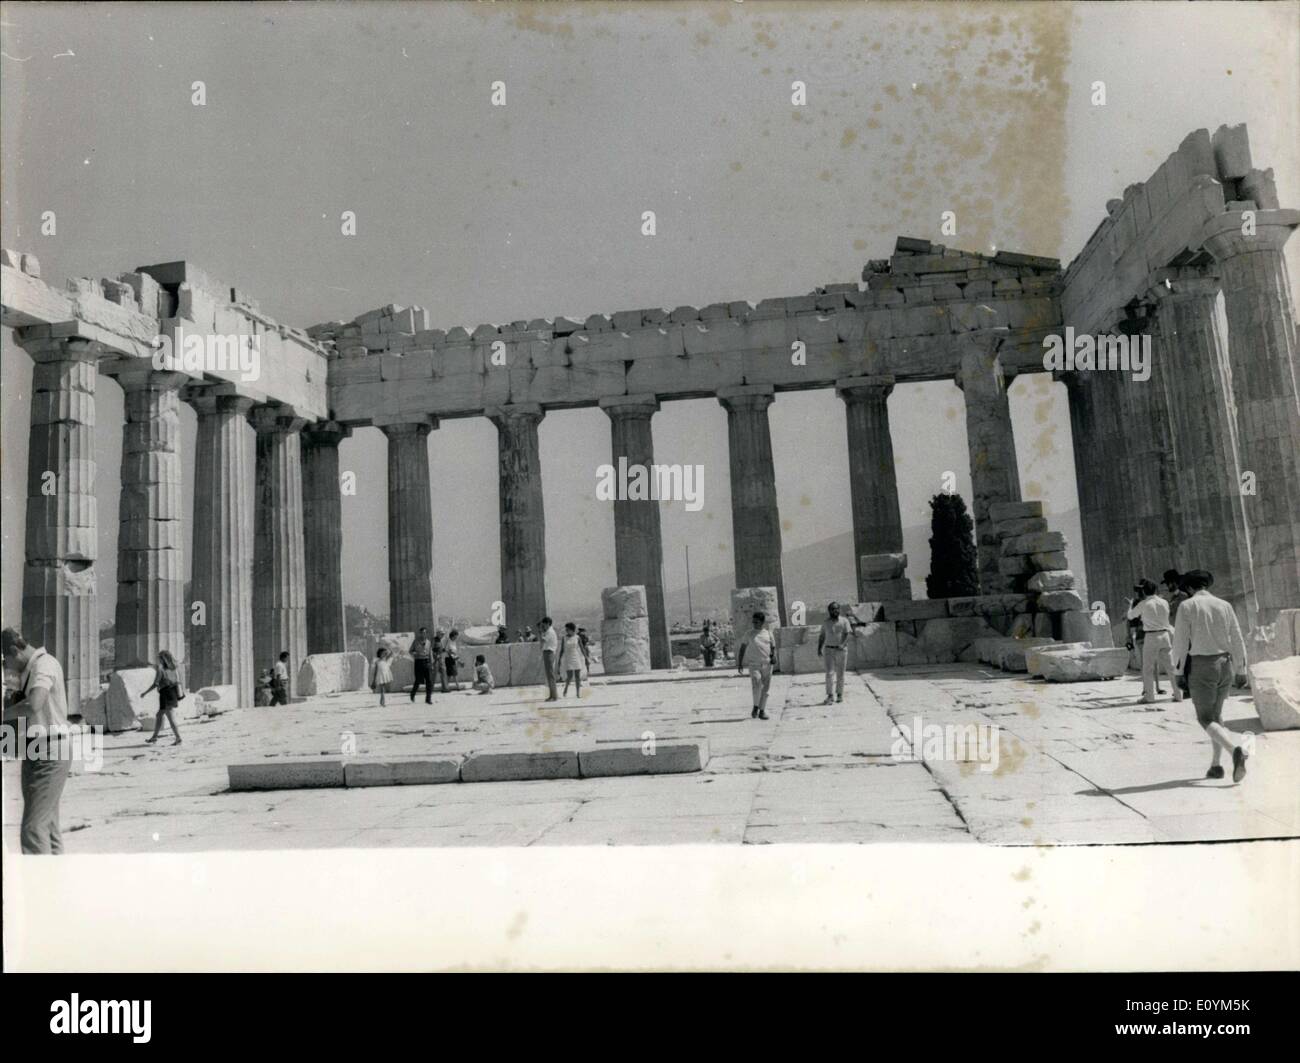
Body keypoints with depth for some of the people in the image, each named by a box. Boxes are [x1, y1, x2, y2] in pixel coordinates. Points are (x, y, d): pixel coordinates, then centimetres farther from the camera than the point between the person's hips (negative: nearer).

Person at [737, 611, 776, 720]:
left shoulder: (768, 633, 10)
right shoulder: (749, 634, 7)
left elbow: (773, 647, 15)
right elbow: (742, 648, 9)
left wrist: (774, 655, -7)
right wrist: (740, 663, 3)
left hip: (767, 664, 2)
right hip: (754, 664, -2)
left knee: (765, 688, 3)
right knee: (756, 683, -24)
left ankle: (762, 711, 14)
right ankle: (755, 706, -7)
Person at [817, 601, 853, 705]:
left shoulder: (844, 621, 2)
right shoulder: (825, 622, 9)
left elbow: (849, 634, -7)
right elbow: (822, 636, 14)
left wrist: (843, 644, -23)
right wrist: (819, 649, 5)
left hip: (841, 650, -1)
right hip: (829, 650, 1)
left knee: (840, 673, 5)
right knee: (829, 673, -9)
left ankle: (839, 694, 16)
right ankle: (829, 696, -9)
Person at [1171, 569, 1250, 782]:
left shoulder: (1187, 606, -7)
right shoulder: (1224, 605, 5)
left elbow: (1181, 641, -9)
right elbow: (1237, 640, 6)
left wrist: (1178, 671, 0)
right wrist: (1241, 671, 12)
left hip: (1202, 667, -5)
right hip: (1225, 665, 5)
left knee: (1206, 719, 2)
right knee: (1216, 714, 20)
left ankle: (1235, 750, -24)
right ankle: (1215, 765, 17)